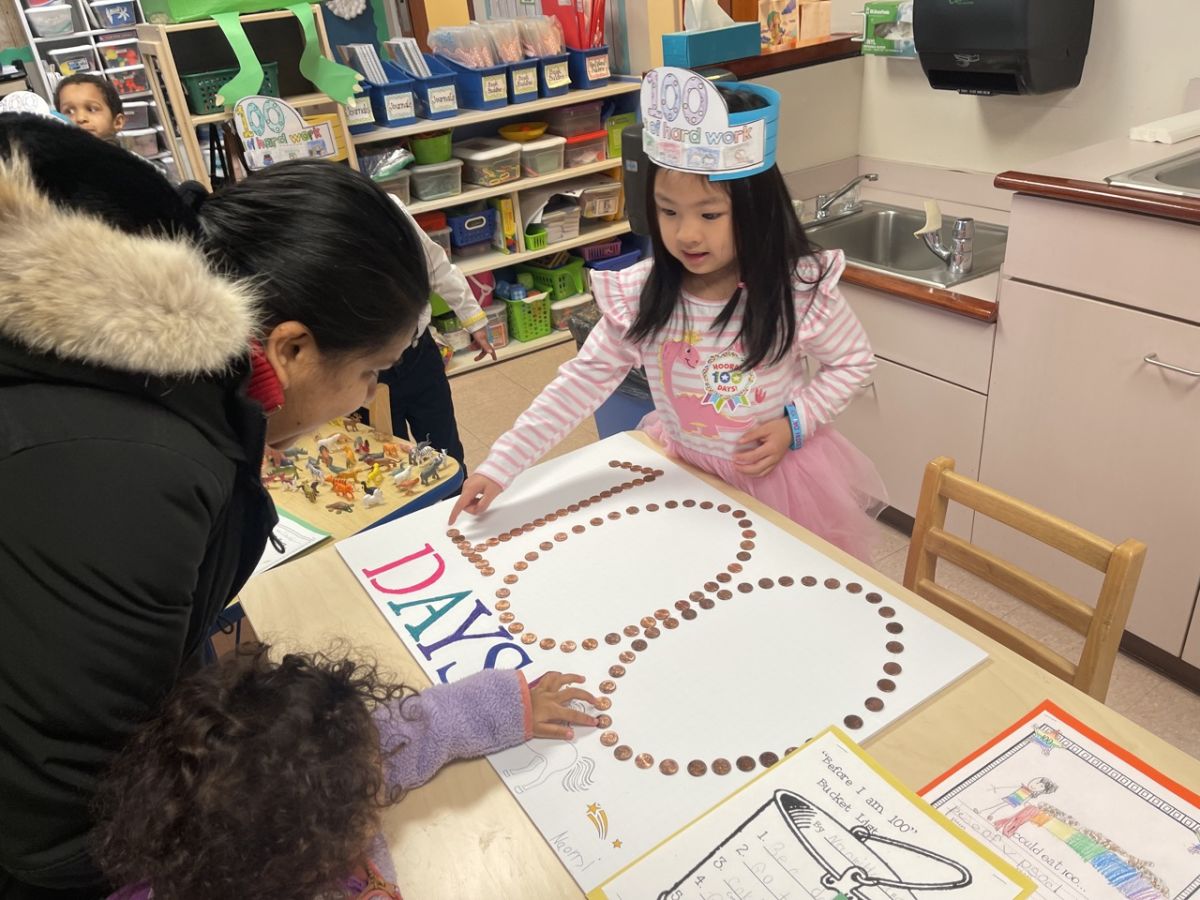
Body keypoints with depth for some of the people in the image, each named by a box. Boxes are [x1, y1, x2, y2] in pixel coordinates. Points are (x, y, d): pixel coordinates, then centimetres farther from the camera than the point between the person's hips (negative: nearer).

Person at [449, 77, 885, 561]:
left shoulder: (800, 289, -20)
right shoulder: (639, 296, -16)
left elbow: (853, 362, -4)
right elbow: (584, 380, -11)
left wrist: (795, 423, -20)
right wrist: (500, 466, -15)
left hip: (780, 467, -1)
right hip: (684, 468, 2)